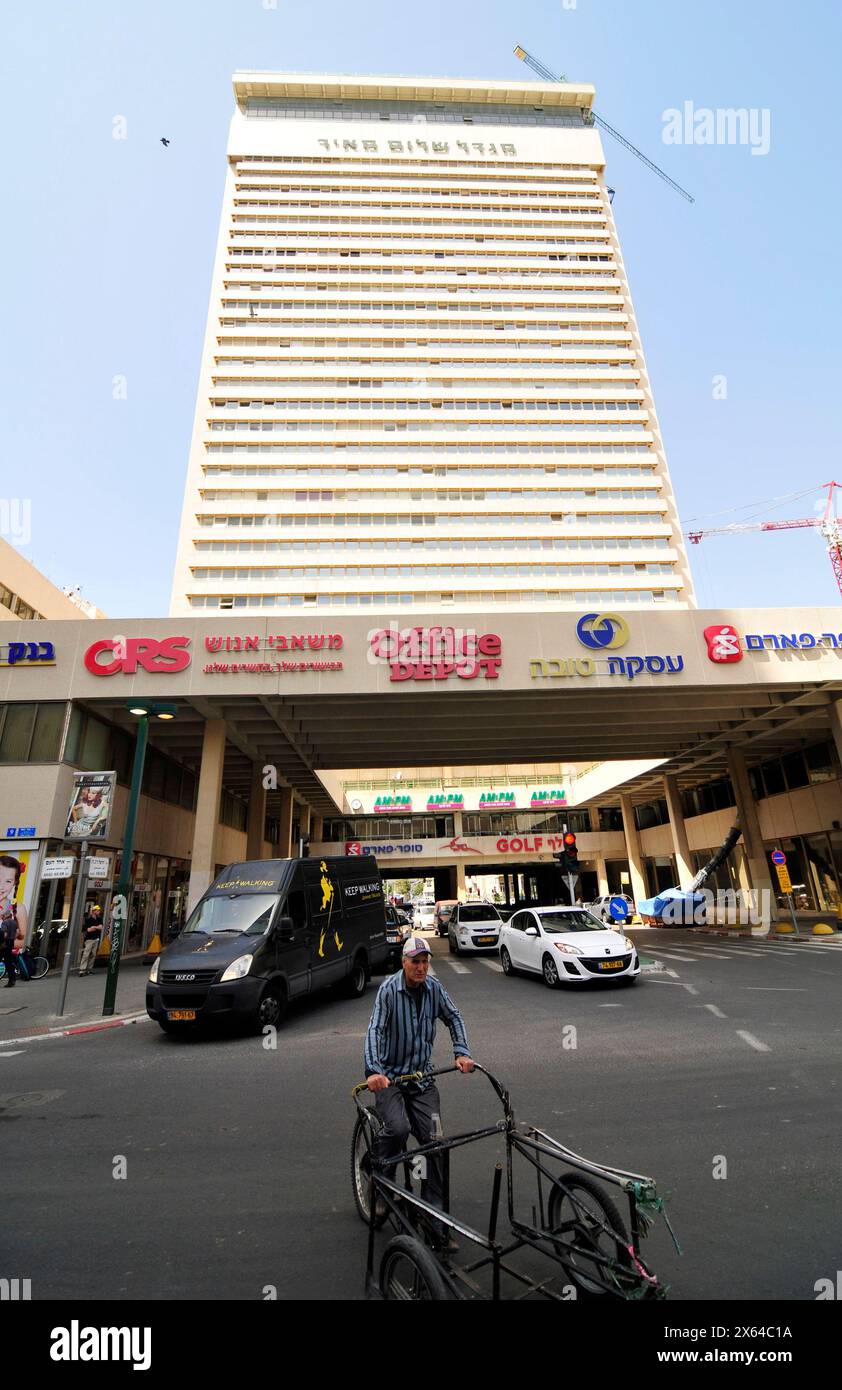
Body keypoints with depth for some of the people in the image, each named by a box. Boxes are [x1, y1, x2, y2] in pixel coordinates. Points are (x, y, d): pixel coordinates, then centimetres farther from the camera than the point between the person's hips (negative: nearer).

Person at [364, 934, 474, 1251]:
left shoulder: (434, 988, -3)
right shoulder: (389, 989, -17)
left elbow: (454, 1018, 9)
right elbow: (375, 1029, -25)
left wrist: (461, 1052, -5)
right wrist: (373, 1070, -38)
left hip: (422, 1078, 4)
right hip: (389, 1077, -4)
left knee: (435, 1142, -3)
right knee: (398, 1128, -25)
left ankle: (435, 1223, 10)